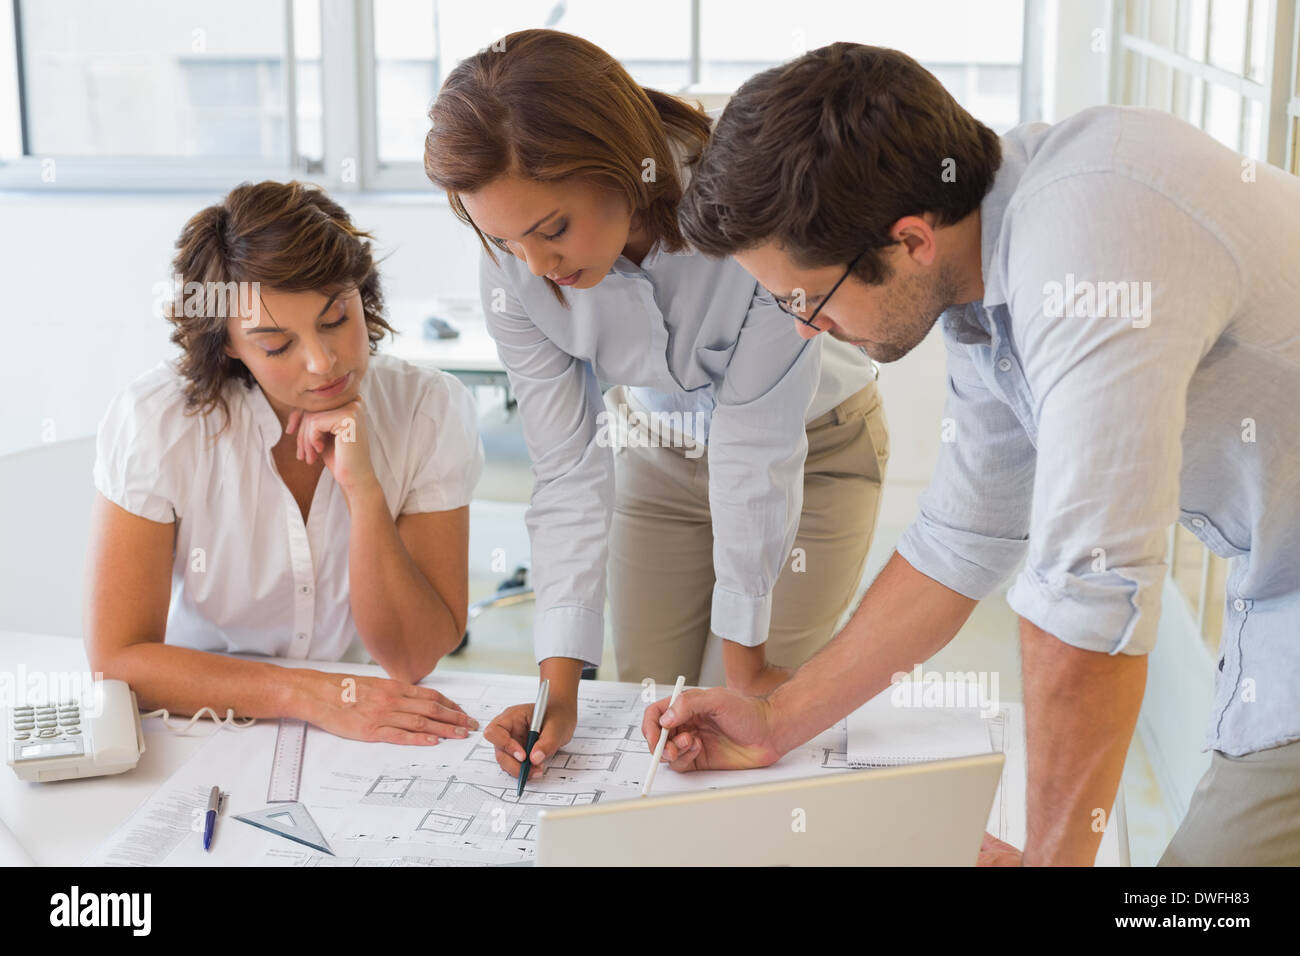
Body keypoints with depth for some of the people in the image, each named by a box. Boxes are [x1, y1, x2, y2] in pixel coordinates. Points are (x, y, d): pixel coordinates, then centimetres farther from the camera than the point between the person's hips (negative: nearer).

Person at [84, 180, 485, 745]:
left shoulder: (432, 411, -10)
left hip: (380, 740, 0)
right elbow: (117, 659, -14)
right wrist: (308, 694, -25)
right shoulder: (155, 422, -14)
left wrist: (364, 491, -24)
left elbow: (412, 659, -12)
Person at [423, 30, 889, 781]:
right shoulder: (515, 274, -23)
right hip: (660, 452, 3)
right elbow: (569, 471, -19)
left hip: (812, 447, -3)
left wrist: (745, 662, -19)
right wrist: (560, 690, -24)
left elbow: (755, 452, -29)